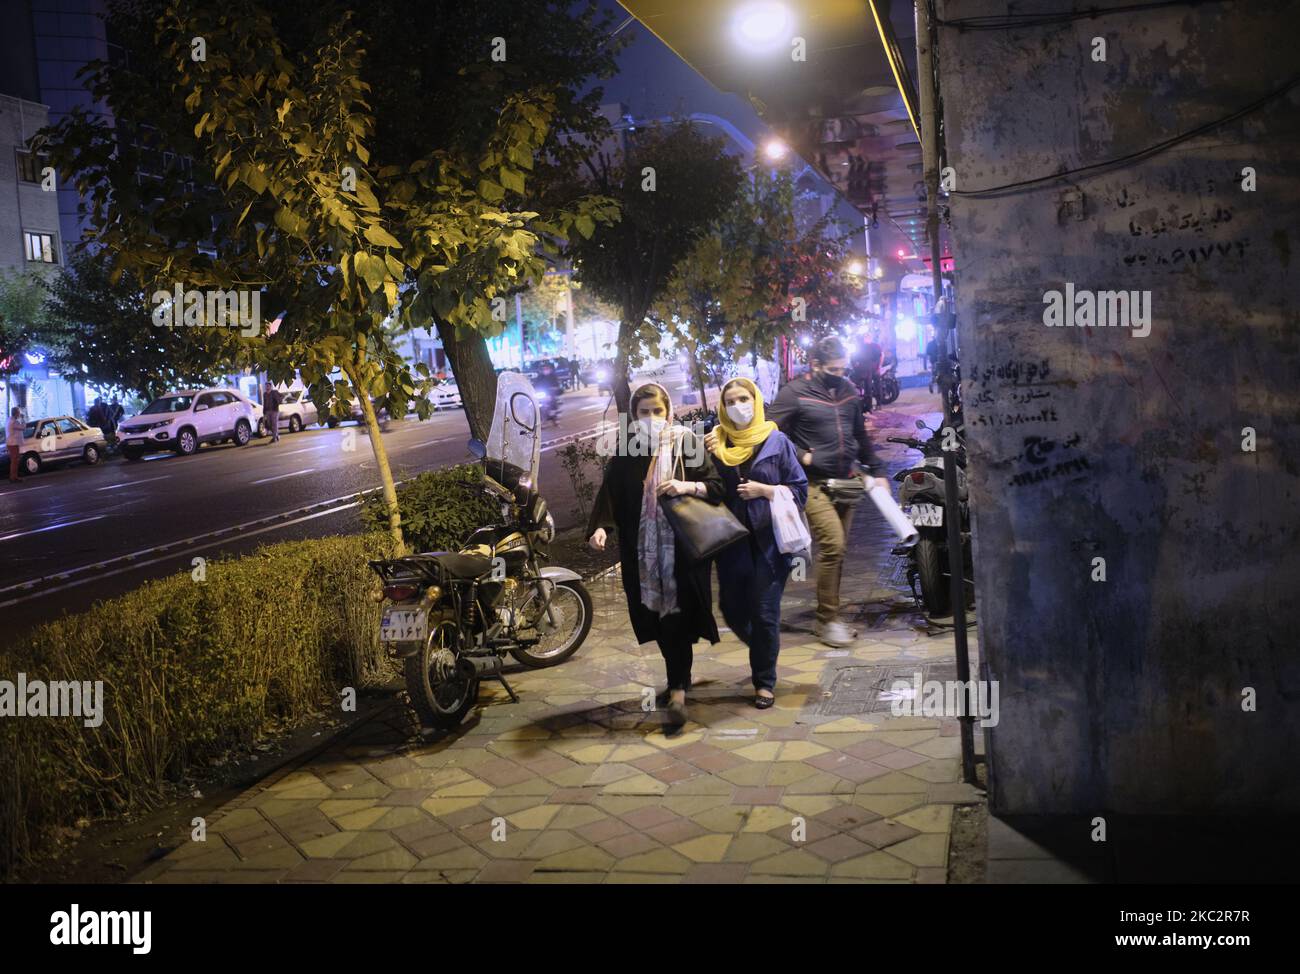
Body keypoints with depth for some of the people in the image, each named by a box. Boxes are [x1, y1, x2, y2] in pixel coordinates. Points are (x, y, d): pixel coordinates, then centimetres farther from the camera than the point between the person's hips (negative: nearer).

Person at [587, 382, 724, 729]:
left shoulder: (686, 443, -1)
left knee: (677, 618, -9)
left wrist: (687, 486, -18)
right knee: (657, 619, 9)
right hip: (642, 552, 3)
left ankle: (678, 689, -4)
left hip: (683, 548, -3)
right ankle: (680, 678, 28)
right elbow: (608, 494, -4)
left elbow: (717, 486, -1)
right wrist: (600, 527, -21)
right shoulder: (625, 453, 5)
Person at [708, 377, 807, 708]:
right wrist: (708, 458, -6)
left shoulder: (776, 441, -1)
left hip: (769, 540, -3)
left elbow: (799, 490, -1)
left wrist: (762, 489, -14)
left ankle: (764, 682, 14)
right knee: (732, 610, 9)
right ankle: (762, 651, 39)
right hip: (731, 540, 3)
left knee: (764, 613, -2)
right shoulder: (717, 443, 5)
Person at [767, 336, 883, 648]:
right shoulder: (794, 392, -9)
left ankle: (828, 618, 19)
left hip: (845, 482, 7)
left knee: (836, 551, 9)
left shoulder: (849, 391, 11)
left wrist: (871, 470, 18)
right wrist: (803, 457, -16)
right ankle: (827, 620, -5)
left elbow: (860, 435, 22)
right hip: (814, 484, -7)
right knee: (832, 545, -16)